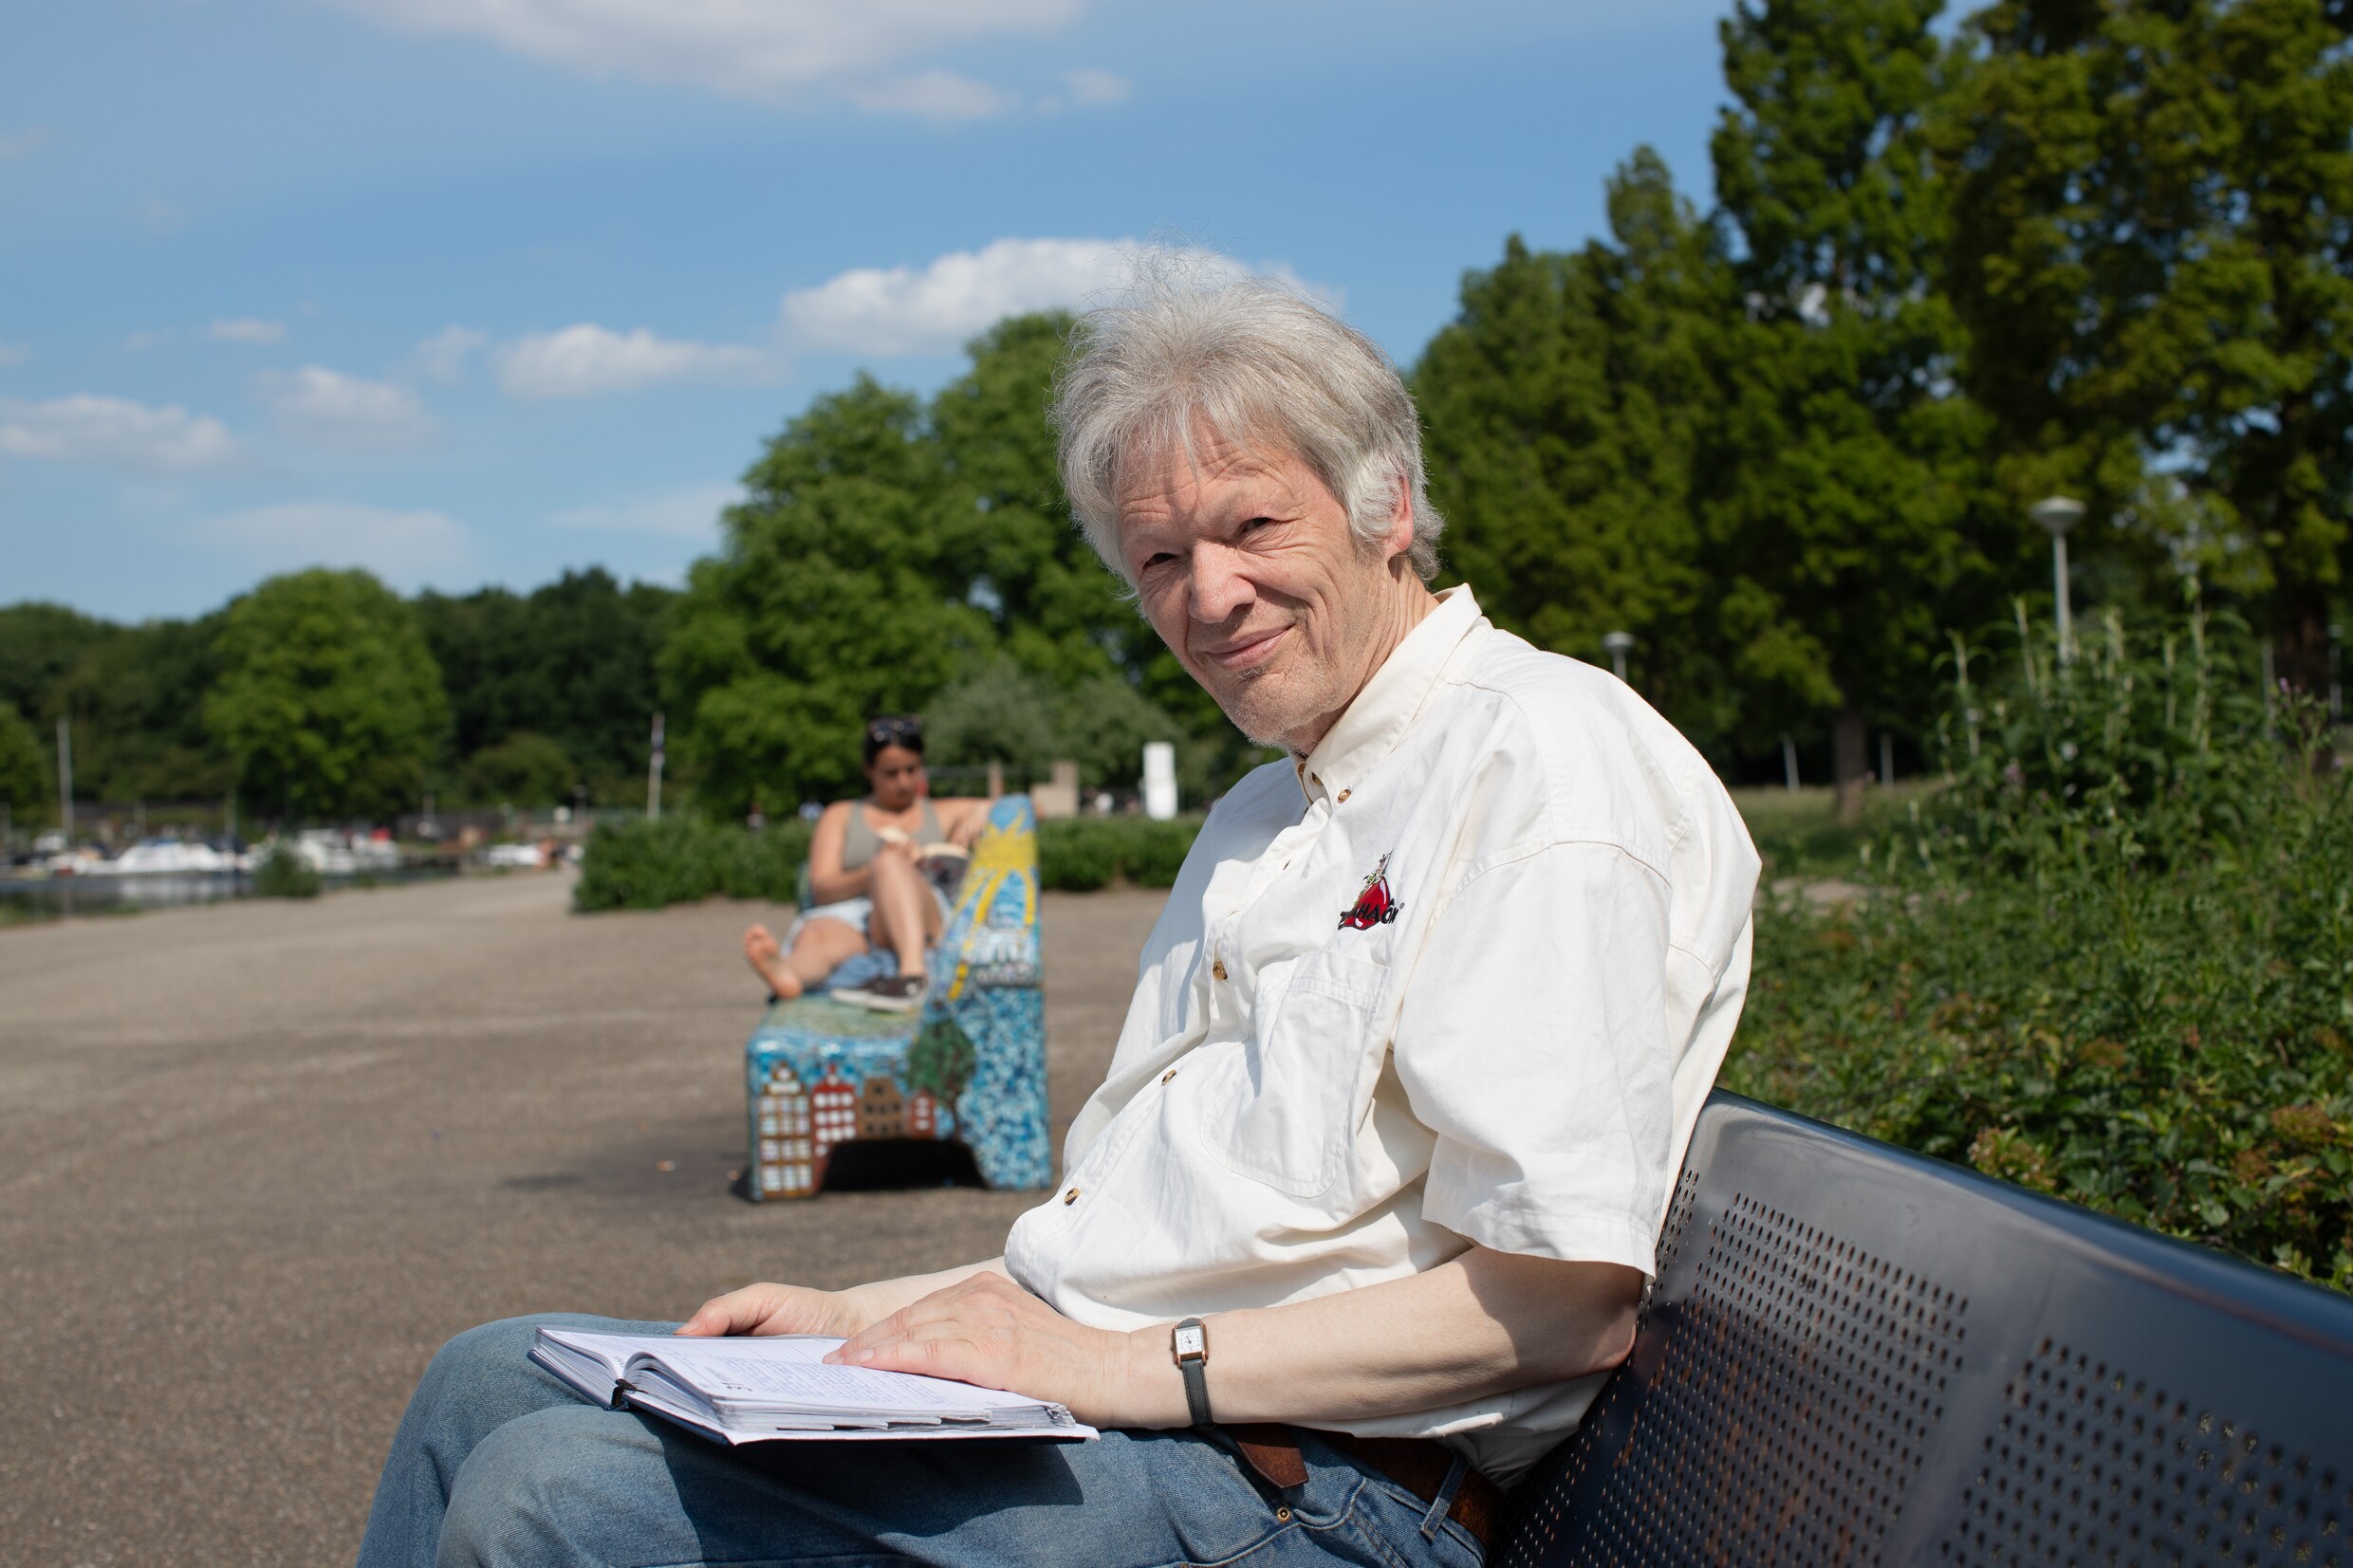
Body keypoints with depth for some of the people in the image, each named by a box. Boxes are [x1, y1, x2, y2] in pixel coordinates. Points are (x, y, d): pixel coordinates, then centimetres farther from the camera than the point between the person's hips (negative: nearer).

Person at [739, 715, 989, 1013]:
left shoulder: (943, 815, 30)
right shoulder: (841, 816, 28)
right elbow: (821, 888, 11)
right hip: (843, 917, 0)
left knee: (889, 862, -32)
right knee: (816, 934, -36)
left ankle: (913, 973, -59)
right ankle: (786, 972, -75)